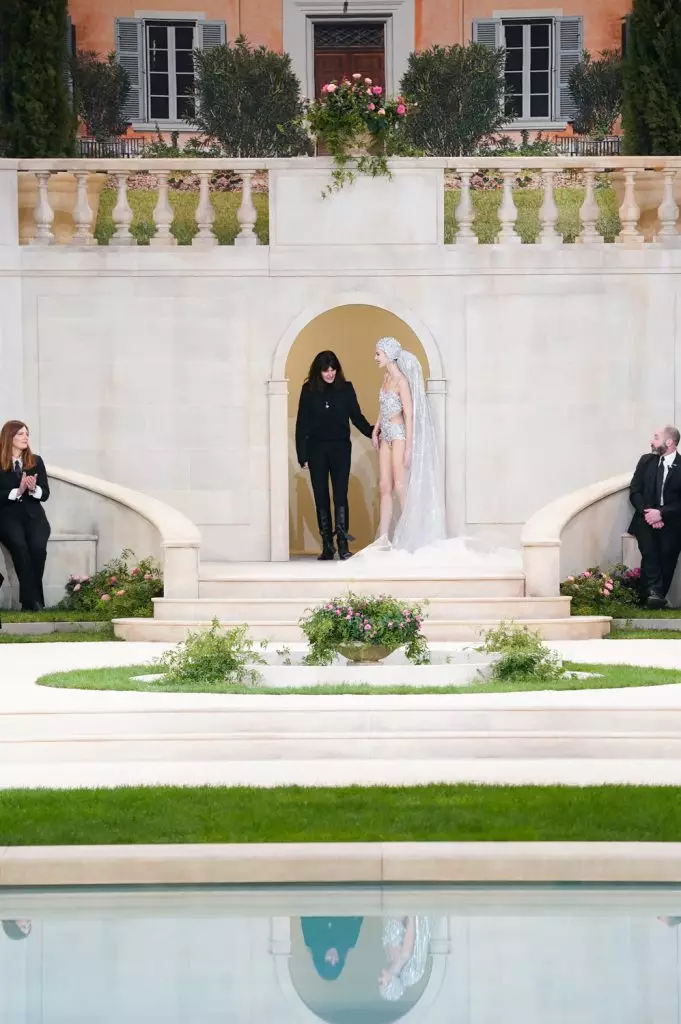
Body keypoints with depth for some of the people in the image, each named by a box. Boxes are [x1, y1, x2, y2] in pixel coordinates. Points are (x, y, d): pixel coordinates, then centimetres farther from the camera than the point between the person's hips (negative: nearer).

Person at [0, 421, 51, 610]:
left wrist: (34, 489, -12)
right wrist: (17, 492, -18)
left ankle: (31, 599, -21)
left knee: (38, 546, -28)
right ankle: (33, 600, -30)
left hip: (33, 515, 3)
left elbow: (45, 494, 10)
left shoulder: (36, 461, 12)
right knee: (19, 546, -32)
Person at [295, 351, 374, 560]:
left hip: (340, 448, -1)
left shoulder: (345, 388, 4)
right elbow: (302, 424, 4)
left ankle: (343, 545, -13)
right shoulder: (309, 390, 3)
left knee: (340, 495, -10)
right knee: (321, 496, 2)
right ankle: (327, 546, 6)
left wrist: (373, 433, -8)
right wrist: (302, 455, 0)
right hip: (317, 449, 1)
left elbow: (357, 417, 9)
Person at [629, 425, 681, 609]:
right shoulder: (646, 461, 13)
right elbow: (634, 492, 8)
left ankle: (658, 595, -19)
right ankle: (654, 592, -35)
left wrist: (661, 513, -17)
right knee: (649, 548, -23)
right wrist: (648, 513, -8)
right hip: (647, 518, 1)